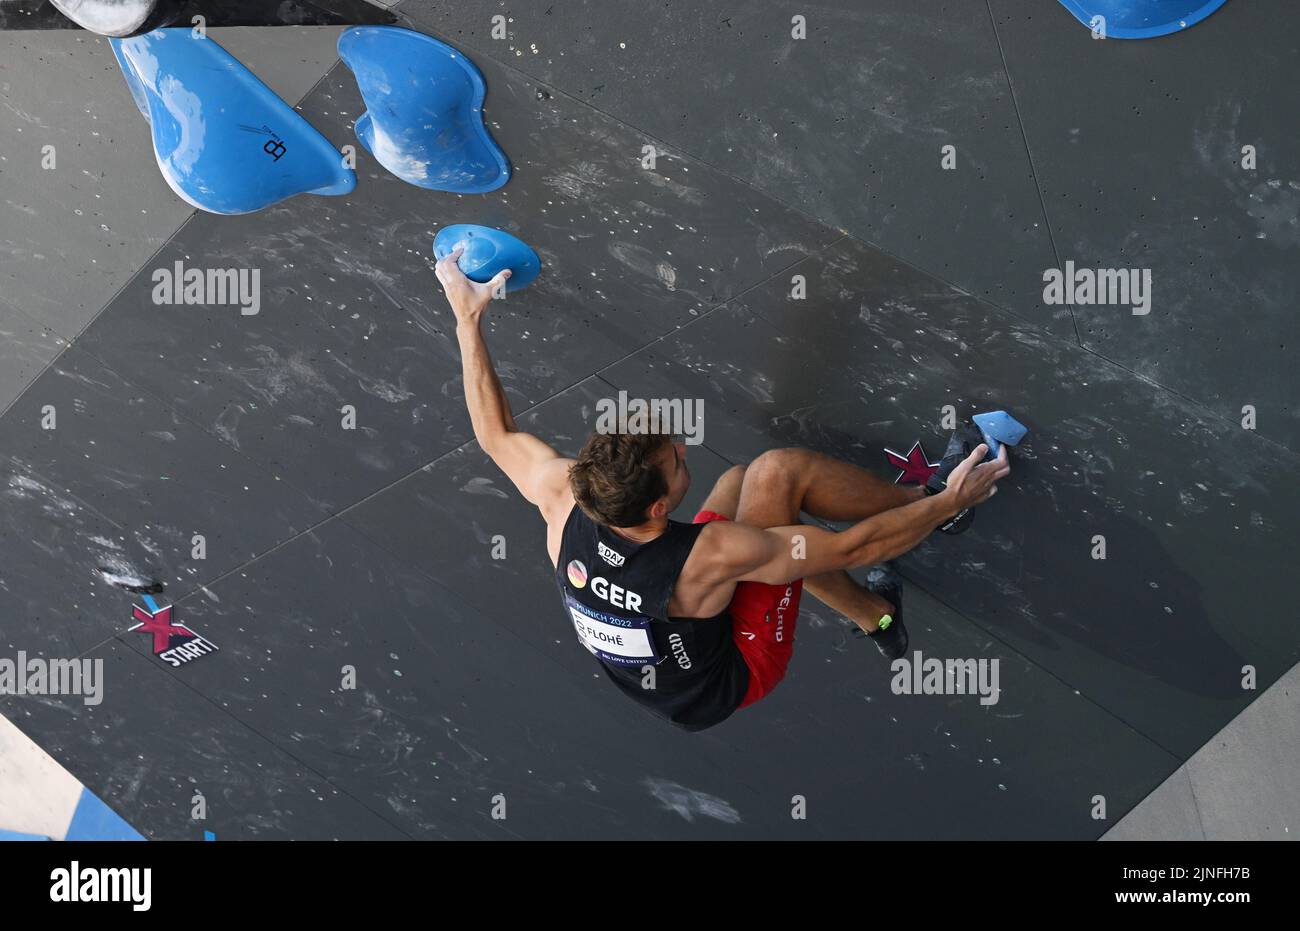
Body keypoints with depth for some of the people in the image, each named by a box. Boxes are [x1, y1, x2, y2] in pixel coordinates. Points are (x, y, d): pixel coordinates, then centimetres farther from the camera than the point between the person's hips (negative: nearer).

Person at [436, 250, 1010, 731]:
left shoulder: (564, 501, -27)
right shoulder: (709, 556, -39)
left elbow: (495, 433, -6)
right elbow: (856, 546, -28)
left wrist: (467, 317, -1)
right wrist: (951, 501, -15)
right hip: (730, 682, -5)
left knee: (739, 481, 13)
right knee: (777, 471, -12)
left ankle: (873, 615, 26)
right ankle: (928, 495, 13)